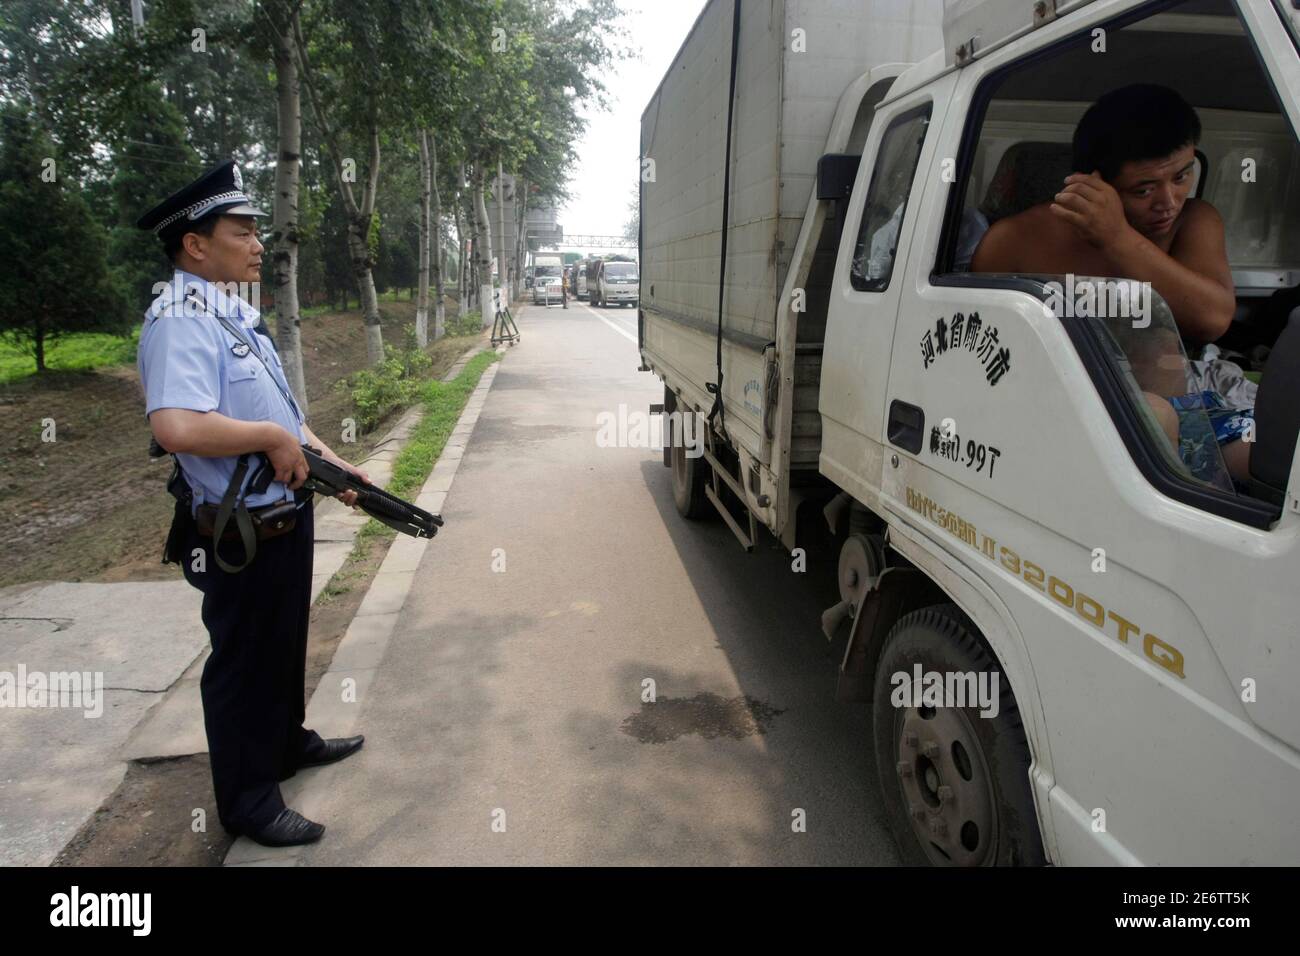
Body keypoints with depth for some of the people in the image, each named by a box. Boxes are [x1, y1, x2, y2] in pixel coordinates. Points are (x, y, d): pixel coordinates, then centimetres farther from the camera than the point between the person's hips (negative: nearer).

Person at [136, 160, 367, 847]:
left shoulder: (234, 314, 11)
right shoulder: (182, 322, -21)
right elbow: (175, 427, -38)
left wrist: (337, 467, 10)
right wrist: (272, 436, -26)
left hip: (284, 518, 10)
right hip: (242, 535, -10)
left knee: (284, 644, 24)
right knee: (244, 660, 6)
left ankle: (287, 743, 46)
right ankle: (248, 800, 24)